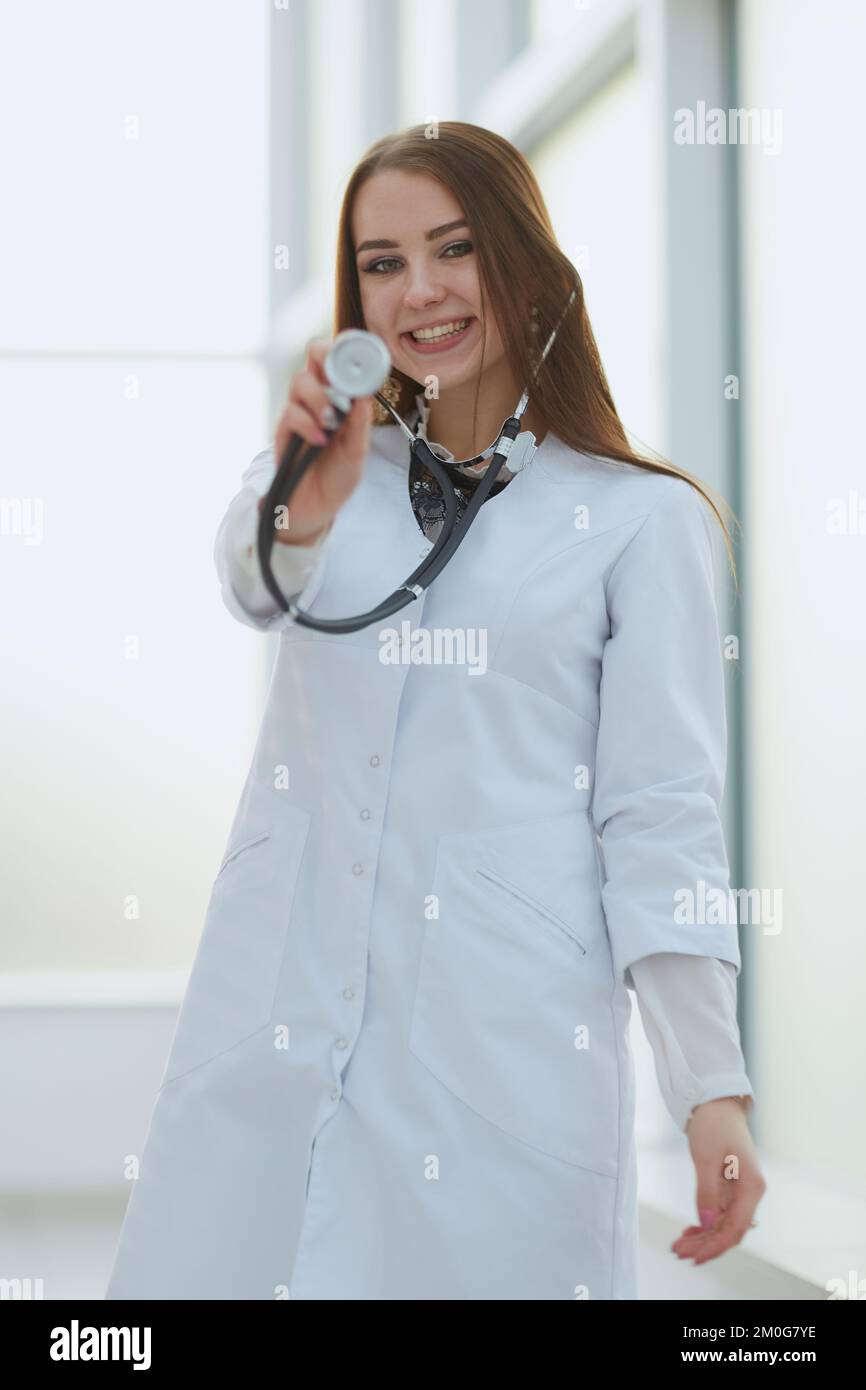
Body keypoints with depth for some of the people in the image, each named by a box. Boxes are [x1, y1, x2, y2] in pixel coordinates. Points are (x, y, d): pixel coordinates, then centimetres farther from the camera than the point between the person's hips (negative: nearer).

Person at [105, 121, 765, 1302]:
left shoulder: (641, 520, 5)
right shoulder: (334, 470, 14)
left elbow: (661, 813, -1)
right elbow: (256, 582, -10)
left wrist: (715, 1088, -9)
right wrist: (299, 511, -34)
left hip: (506, 1042, -3)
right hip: (277, 1022, 3)